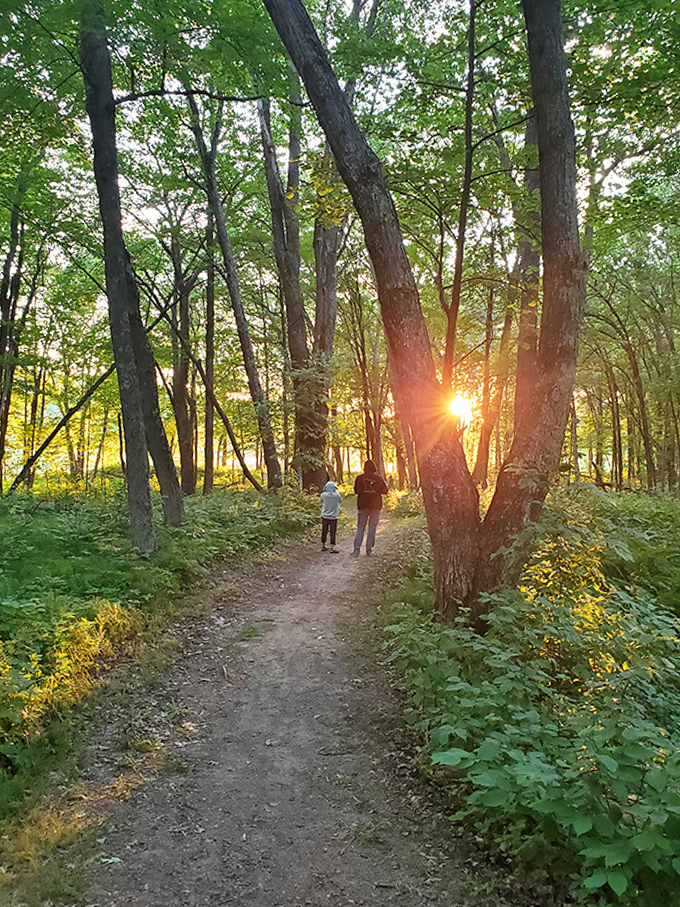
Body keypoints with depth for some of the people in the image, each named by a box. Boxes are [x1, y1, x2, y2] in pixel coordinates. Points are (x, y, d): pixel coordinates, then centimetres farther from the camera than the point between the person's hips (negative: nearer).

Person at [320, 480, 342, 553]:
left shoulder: (323, 495, -8)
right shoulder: (337, 495, -12)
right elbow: (340, 500, 8)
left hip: (324, 516, 2)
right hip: (333, 517, -2)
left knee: (324, 532, 14)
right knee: (333, 533, 2)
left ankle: (323, 545, 23)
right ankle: (332, 547, -1)